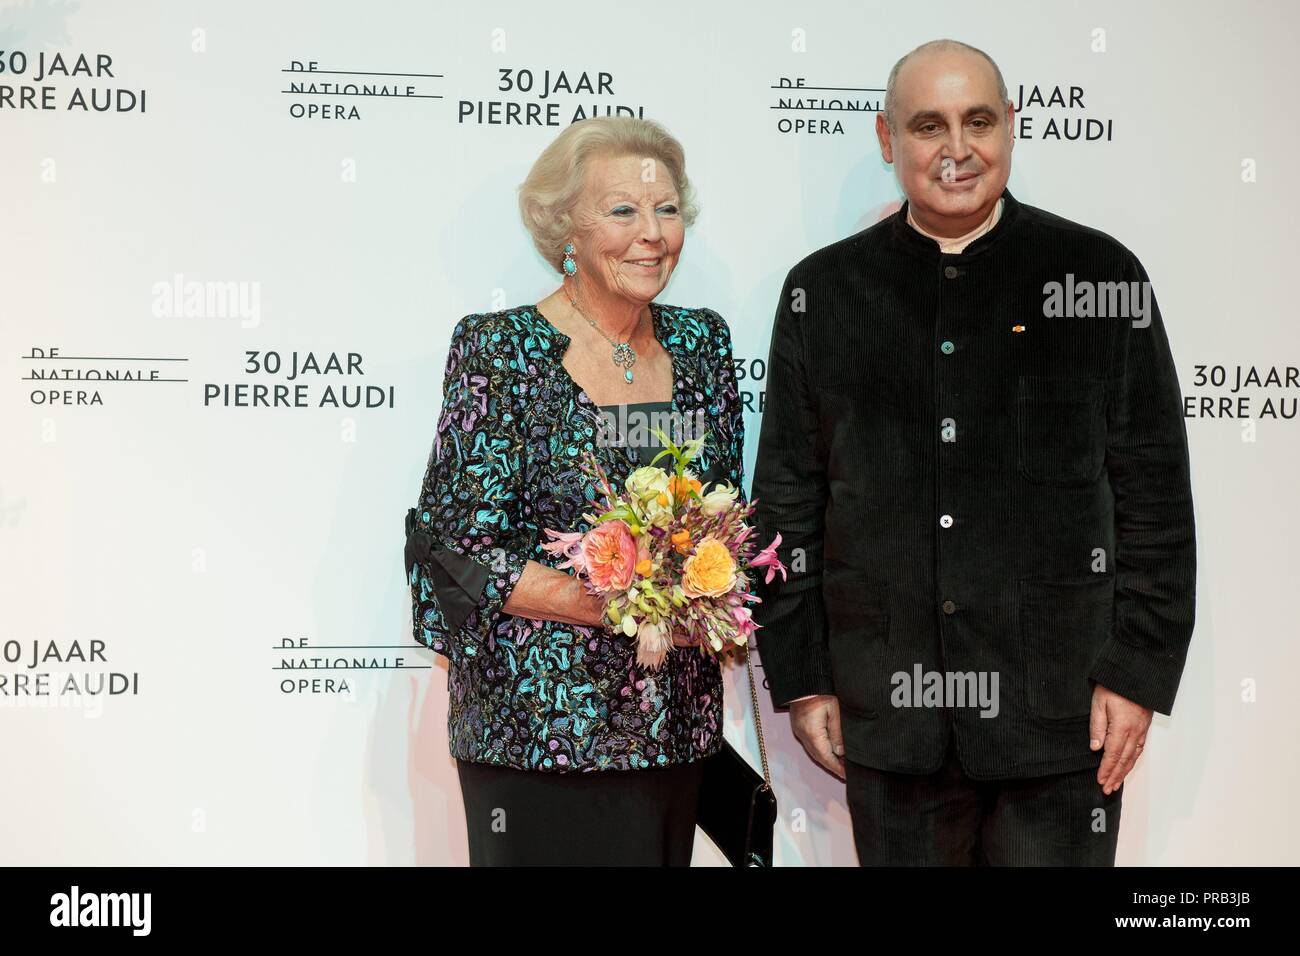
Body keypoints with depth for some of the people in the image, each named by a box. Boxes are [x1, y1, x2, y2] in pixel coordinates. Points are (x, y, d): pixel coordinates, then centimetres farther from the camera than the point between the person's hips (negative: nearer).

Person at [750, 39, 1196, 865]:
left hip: (1059, 716, -1)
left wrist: (1140, 672, -4)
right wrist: (799, 675, 4)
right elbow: (787, 499, 7)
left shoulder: (1100, 275, 0)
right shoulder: (823, 291, 4)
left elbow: (1156, 494, 1)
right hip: (886, 712, 2)